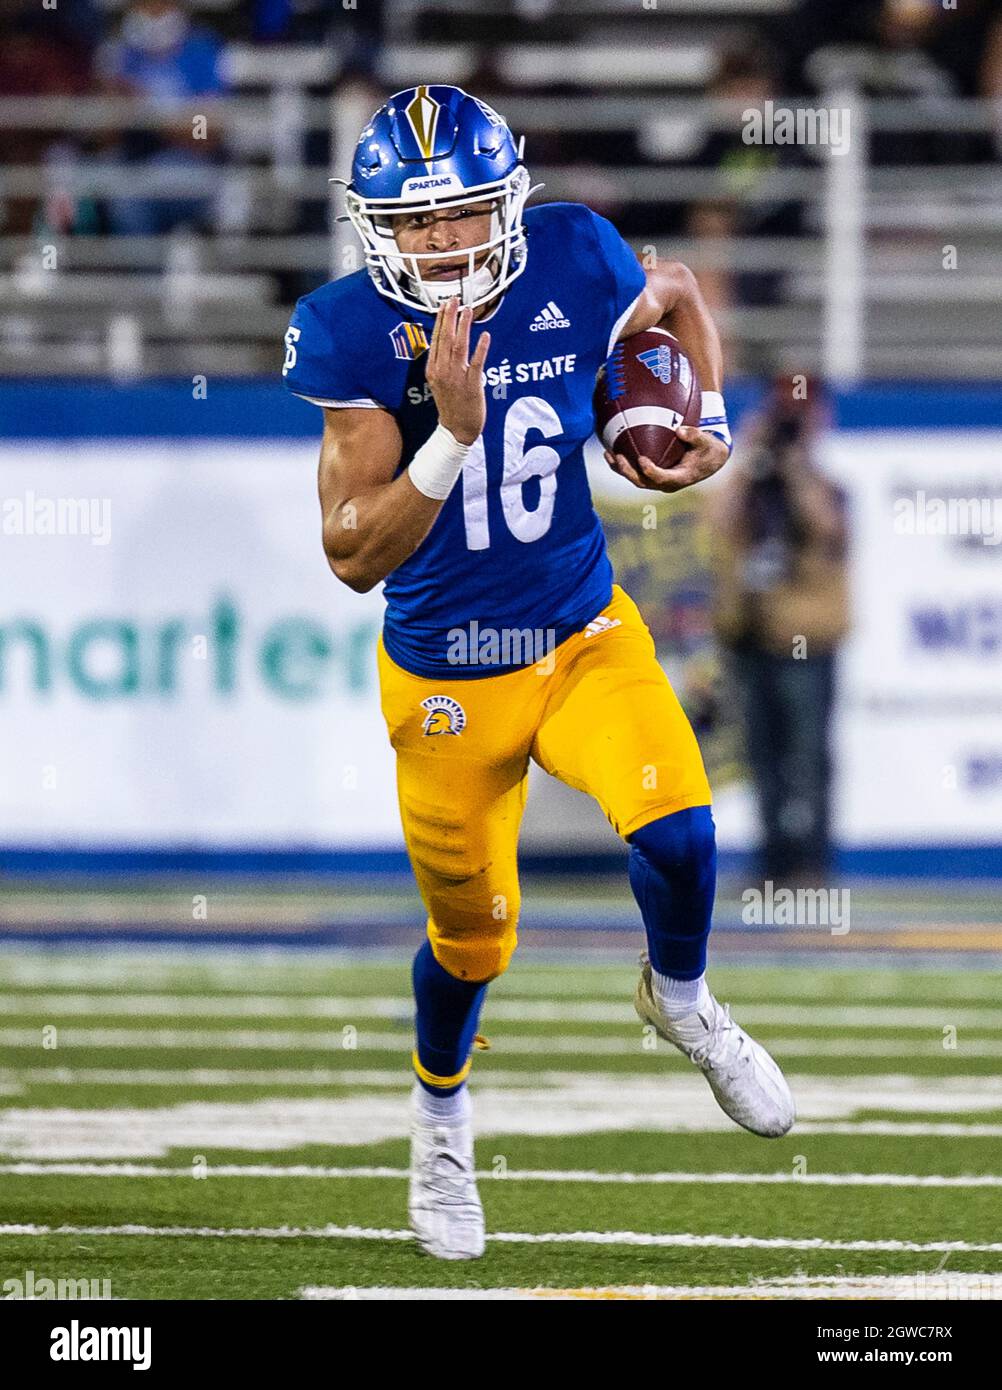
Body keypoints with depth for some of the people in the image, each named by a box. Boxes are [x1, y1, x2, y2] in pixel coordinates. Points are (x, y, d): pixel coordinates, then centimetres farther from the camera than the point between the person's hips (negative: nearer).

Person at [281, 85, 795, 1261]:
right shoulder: (356, 336, -21)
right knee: (471, 936, 12)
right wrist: (454, 435, -36)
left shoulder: (573, 269, -14)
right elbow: (355, 555, -24)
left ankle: (681, 1001, 12)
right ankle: (440, 1113, 45)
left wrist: (710, 427, -1)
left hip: (585, 638, 1)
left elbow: (676, 297, 12)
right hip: (446, 676, -1)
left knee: (675, 832, -23)